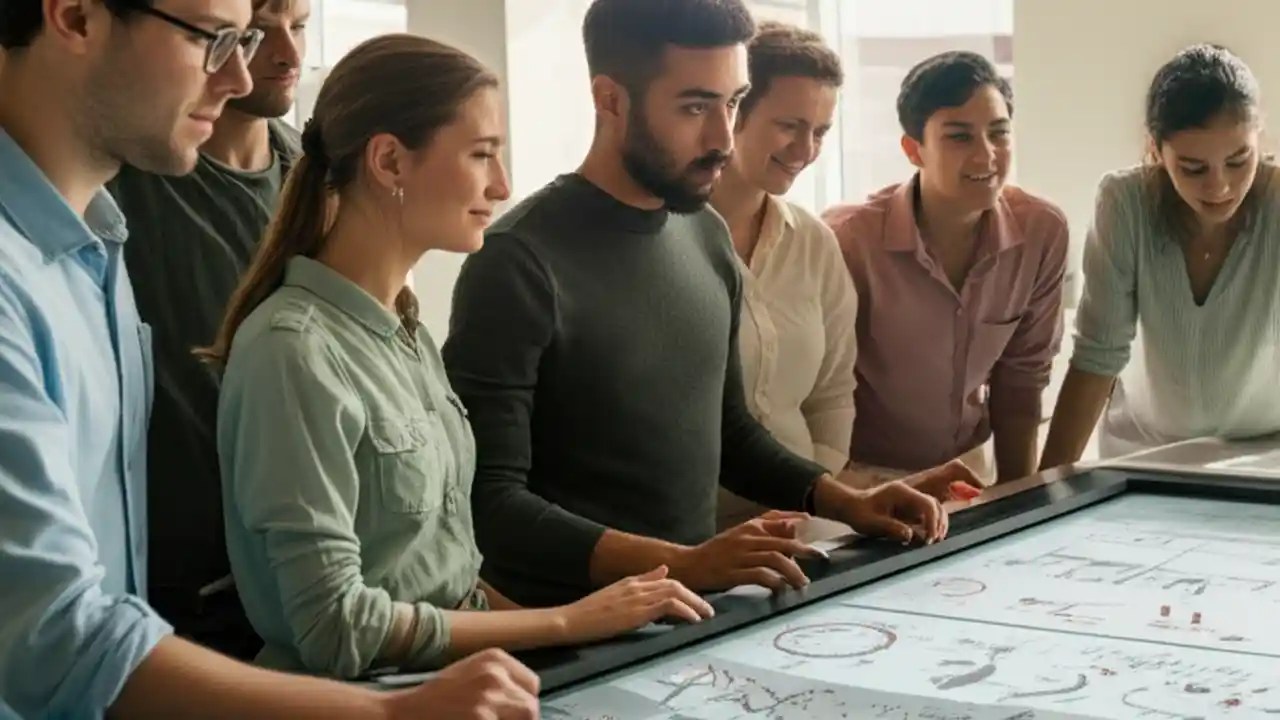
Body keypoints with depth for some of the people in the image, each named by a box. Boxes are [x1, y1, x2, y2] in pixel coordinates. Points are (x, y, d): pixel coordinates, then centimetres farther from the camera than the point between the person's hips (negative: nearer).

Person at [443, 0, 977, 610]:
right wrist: (682, 563, -27)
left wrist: (846, 502, 6)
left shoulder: (708, 237, 7)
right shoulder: (520, 262, -14)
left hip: (695, 606, 6)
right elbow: (488, 503, -19)